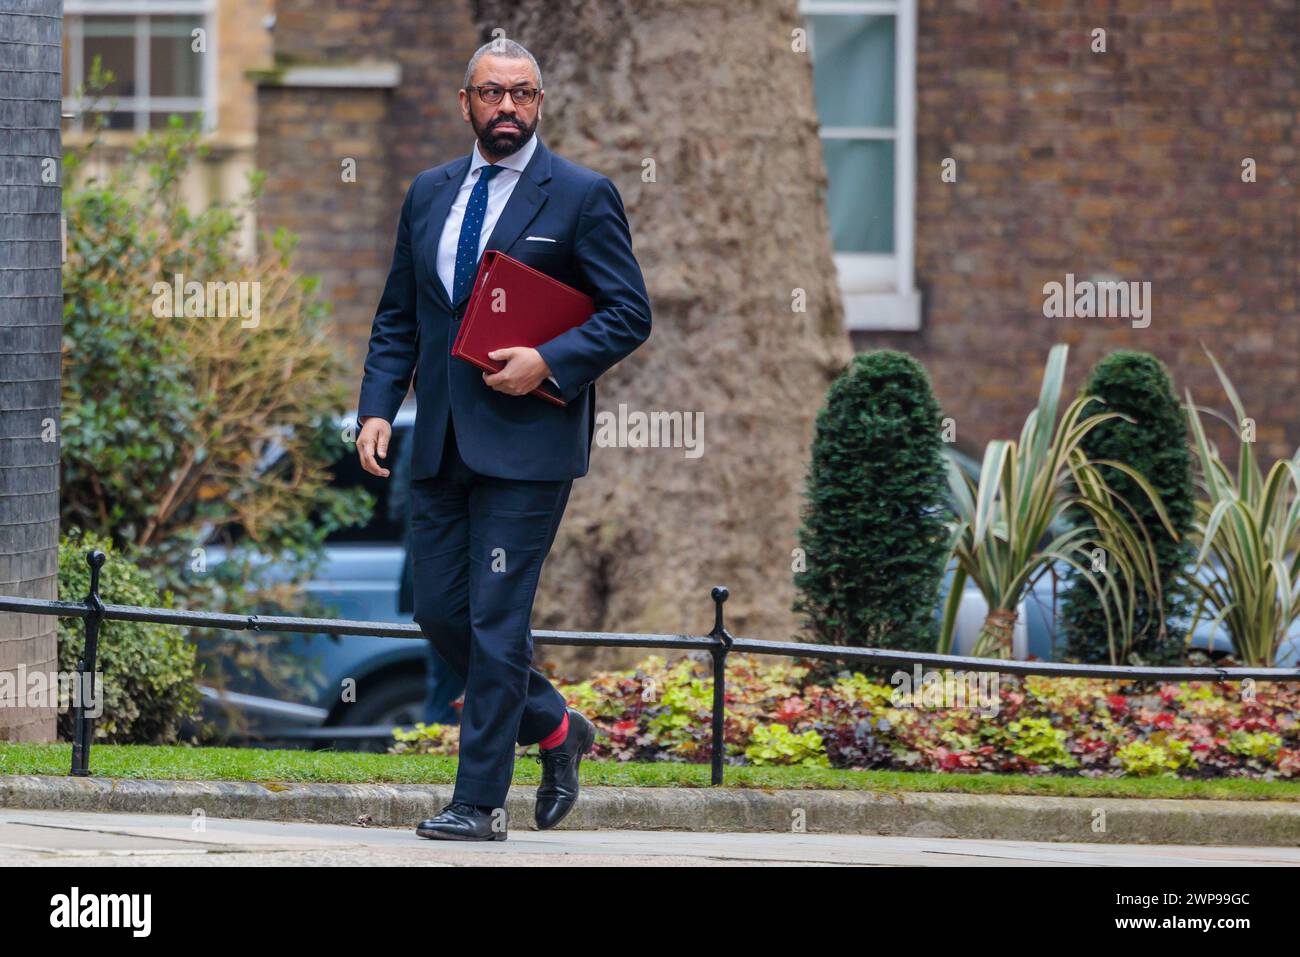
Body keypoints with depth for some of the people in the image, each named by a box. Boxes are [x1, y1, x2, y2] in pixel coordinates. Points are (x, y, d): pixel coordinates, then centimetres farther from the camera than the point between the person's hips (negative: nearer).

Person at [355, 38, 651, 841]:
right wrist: (378, 406, 3)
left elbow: (630, 314, -4)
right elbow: (399, 317, 17)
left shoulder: (582, 197, -2)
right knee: (441, 612, 7)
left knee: (497, 619, -7)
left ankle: (481, 802, -3)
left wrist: (548, 362, -17)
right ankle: (555, 728, 28)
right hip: (441, 442, 6)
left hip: (526, 440, -6)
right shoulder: (430, 194, 14)